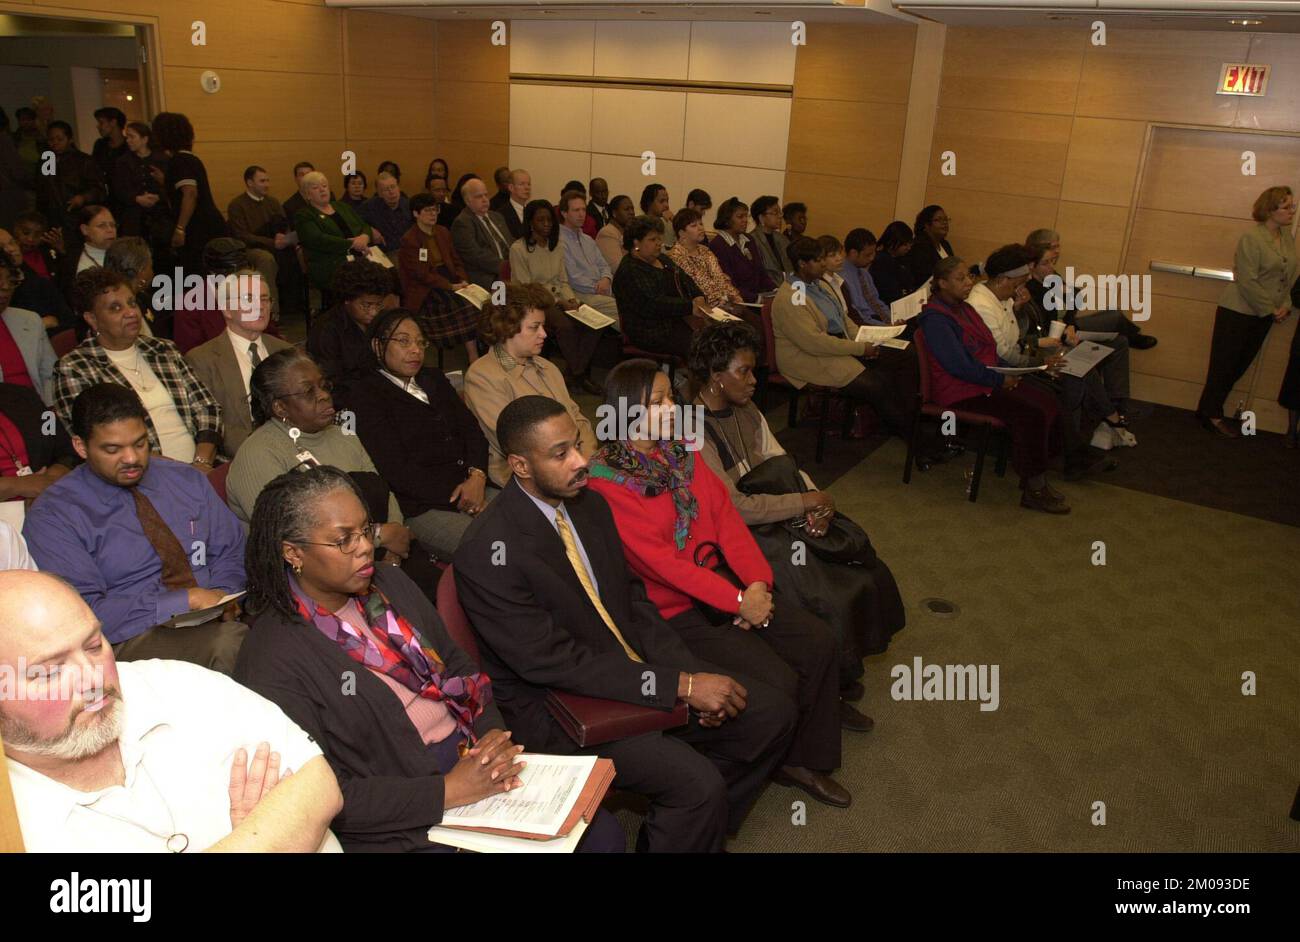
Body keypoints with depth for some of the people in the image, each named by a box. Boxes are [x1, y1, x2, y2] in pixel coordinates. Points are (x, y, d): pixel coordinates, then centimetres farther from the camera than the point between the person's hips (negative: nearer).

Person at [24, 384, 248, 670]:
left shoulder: (186, 479, 13)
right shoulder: (52, 515, -3)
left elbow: (230, 549, 17)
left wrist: (222, 597, -6)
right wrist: (186, 600, -17)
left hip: (214, 619, 6)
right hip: (131, 641, -6)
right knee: (229, 641, -39)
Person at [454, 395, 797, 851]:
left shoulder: (590, 503, 2)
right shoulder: (486, 552, -22)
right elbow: (552, 661, -23)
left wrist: (693, 673, -6)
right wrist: (681, 685, -24)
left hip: (635, 671, 8)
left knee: (773, 714, 1)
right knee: (698, 783, -26)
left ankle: (699, 829, 19)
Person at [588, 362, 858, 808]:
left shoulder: (682, 452, 7)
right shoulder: (608, 482, -16)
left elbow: (726, 517, 3)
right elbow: (661, 561, -20)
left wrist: (757, 582, -12)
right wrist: (737, 602, -20)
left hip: (725, 581, 7)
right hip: (674, 610, -7)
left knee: (820, 642, -5)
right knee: (777, 680, -17)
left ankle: (808, 759, 13)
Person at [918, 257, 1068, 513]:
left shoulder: (963, 307, 15)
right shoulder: (935, 319, -16)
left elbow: (988, 349, 21)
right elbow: (960, 366, -24)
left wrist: (1008, 371, 3)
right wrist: (1000, 380, -15)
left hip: (987, 381, 10)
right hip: (961, 393, -10)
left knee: (1047, 400, -8)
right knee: (1029, 415, -24)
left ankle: (1036, 478, 0)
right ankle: (1033, 491, -11)